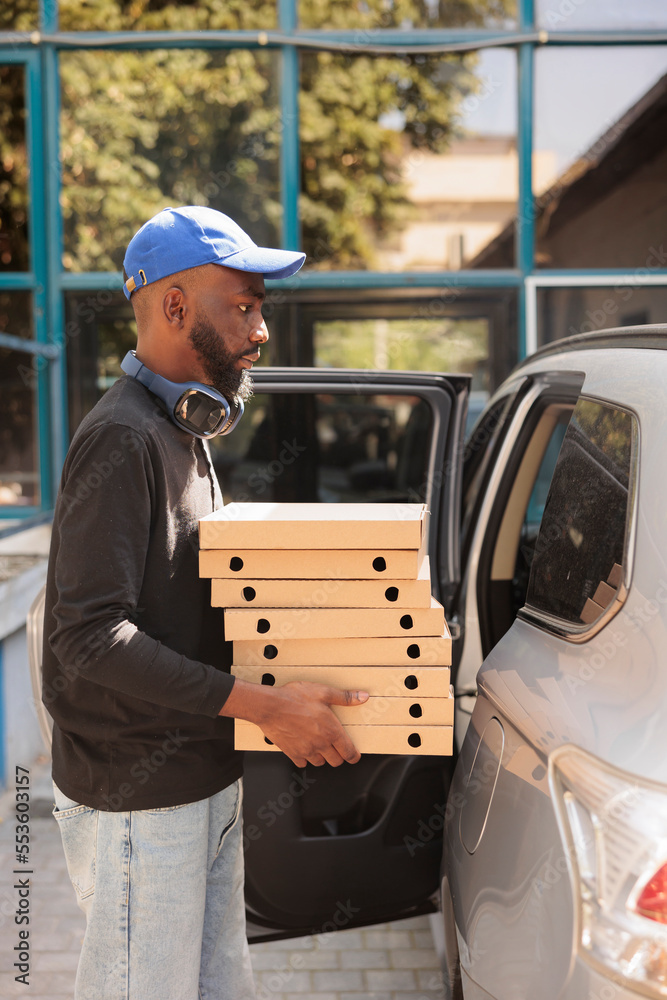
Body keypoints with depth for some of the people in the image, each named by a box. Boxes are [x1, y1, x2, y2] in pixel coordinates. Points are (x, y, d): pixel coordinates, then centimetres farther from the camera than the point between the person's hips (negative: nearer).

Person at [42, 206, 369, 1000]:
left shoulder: (180, 431, 14)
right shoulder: (121, 439, -19)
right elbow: (90, 636, -26)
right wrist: (261, 705, -27)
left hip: (202, 782, 10)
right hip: (138, 802, -9)